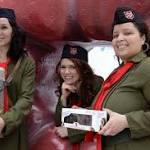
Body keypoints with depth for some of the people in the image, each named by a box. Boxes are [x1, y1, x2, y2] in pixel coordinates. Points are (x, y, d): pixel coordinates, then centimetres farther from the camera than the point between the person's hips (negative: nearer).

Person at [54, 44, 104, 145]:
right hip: (75, 140, 3)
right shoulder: (64, 89, -1)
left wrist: (69, 131, -16)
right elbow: (58, 123, -4)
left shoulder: (97, 84, -15)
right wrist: (64, 97, -16)